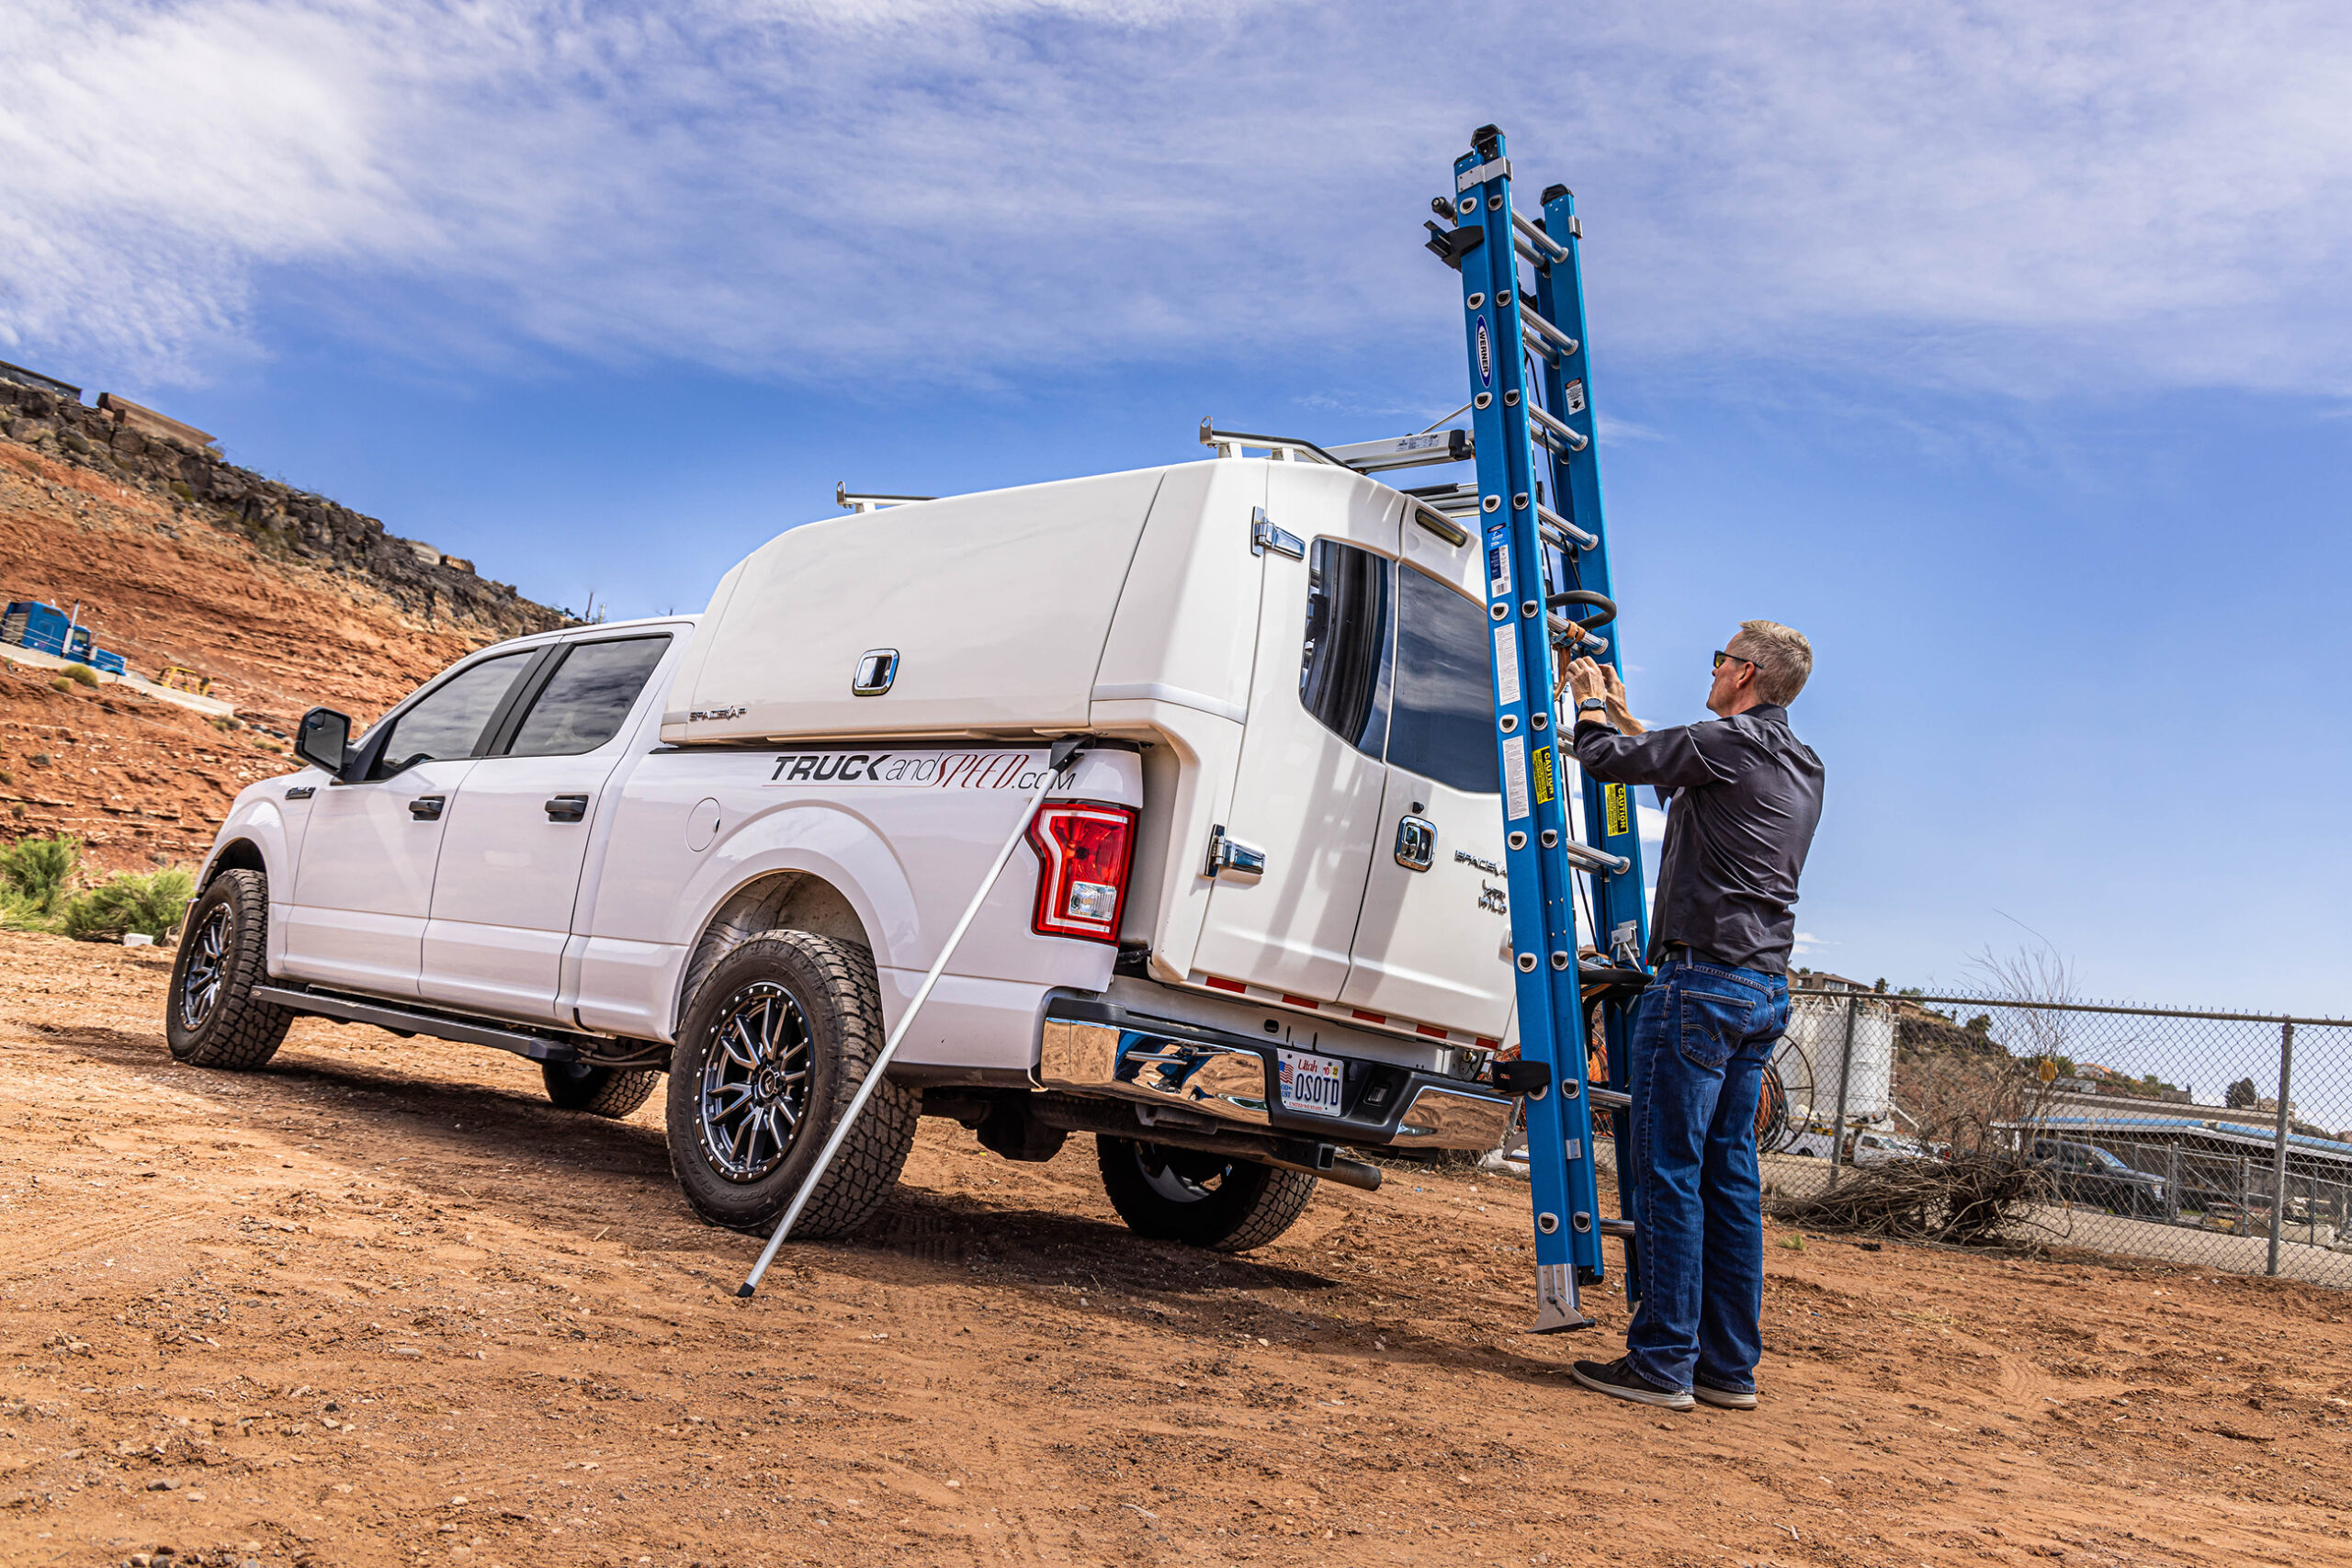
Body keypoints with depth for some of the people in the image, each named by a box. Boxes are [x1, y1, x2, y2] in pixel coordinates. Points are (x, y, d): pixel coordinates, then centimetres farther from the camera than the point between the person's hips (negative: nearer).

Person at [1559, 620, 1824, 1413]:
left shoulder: (1735, 741, -10)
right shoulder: (1799, 767, 18)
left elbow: (1608, 758, -7)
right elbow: (1674, 768, 31)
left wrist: (1590, 702, 14)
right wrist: (1623, 712, 38)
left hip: (1703, 980, -9)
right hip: (1764, 990, 9)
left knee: (1668, 1168, -5)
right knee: (1729, 1174, 11)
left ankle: (1662, 1361, -2)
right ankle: (1730, 1365, 15)